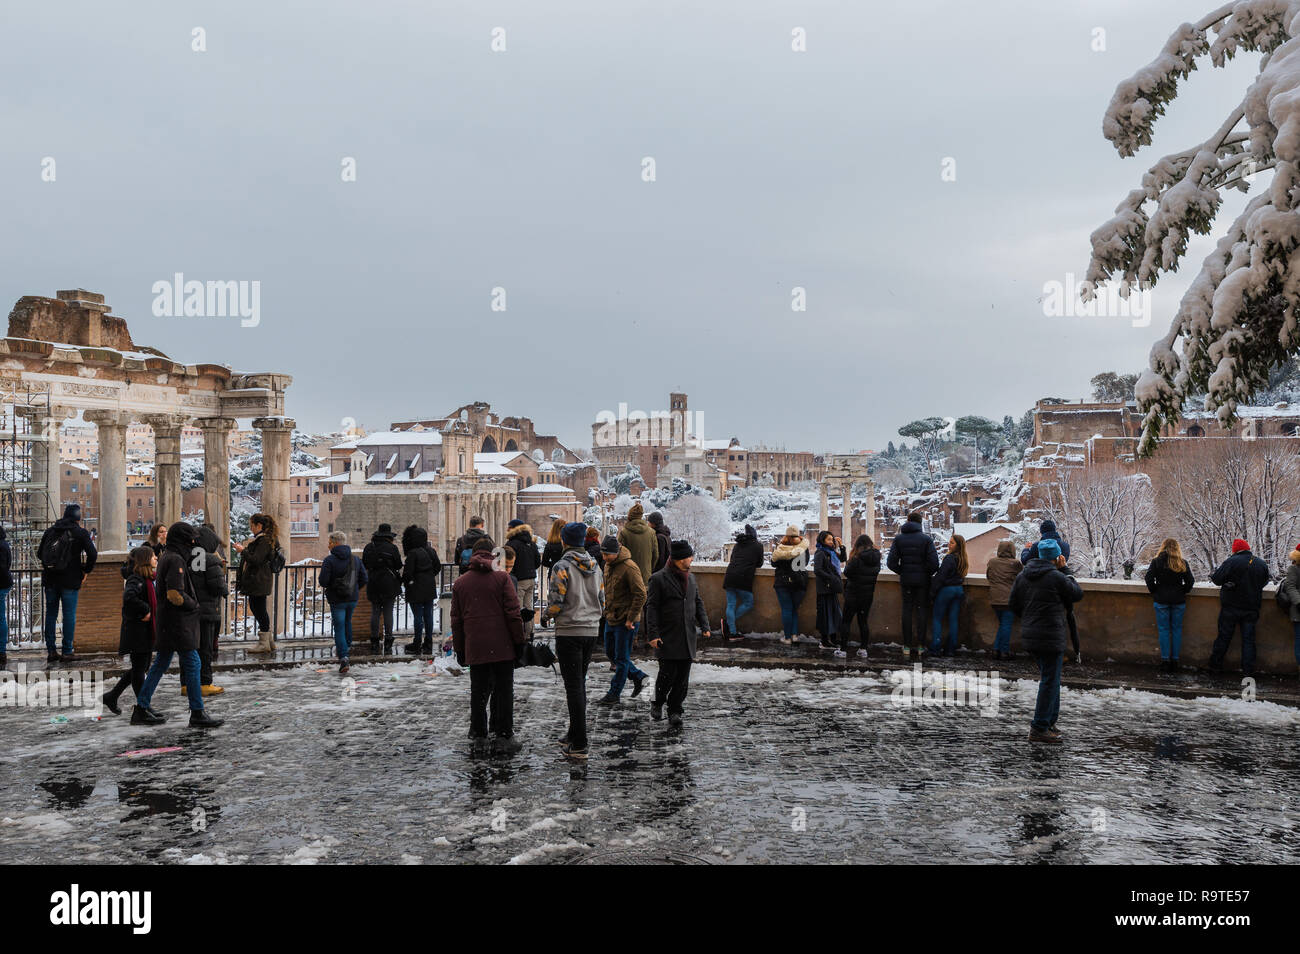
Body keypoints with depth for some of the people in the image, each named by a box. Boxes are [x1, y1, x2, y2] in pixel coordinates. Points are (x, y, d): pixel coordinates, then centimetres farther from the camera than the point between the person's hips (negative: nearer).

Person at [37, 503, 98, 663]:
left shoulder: (50, 531, 8)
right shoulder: (80, 532, -4)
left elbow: (39, 553, 13)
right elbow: (92, 554, -13)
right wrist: (86, 570, 1)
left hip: (50, 579, 4)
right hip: (70, 580, -4)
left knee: (50, 614, 10)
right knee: (69, 615, 1)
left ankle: (51, 651, 10)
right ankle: (67, 651, 2)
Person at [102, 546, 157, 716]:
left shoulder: (146, 579, 15)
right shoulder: (135, 579, -16)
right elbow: (129, 597, -34)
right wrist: (145, 611, -23)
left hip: (146, 632, 10)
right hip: (137, 632, -10)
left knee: (141, 668, 16)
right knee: (139, 669, -2)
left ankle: (111, 696, 28)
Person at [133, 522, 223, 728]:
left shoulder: (166, 556, 15)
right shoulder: (175, 560, -17)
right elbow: (174, 595, -25)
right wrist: (193, 605, -9)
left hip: (167, 622, 10)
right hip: (177, 621, -10)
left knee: (161, 663, 15)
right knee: (192, 663, -6)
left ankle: (142, 709, 20)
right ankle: (197, 714, -3)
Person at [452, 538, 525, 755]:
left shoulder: (460, 582, 9)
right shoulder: (502, 577, -3)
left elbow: (456, 619, 11)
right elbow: (512, 613, -7)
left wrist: (459, 648, 17)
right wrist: (519, 641, 0)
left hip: (474, 648, 3)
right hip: (502, 647, -3)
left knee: (478, 691, 12)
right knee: (503, 691, 3)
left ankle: (478, 736, 17)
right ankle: (502, 737, 4)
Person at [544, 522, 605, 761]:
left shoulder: (562, 567, -12)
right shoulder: (595, 566, 9)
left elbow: (556, 603, -15)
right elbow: (602, 602, 11)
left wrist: (549, 615, 5)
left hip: (569, 632, -6)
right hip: (591, 631, 6)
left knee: (574, 687, -4)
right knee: (580, 683, 18)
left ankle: (579, 745, -3)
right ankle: (574, 734, 28)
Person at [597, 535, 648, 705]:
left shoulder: (629, 568, -20)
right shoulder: (608, 565, 7)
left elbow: (641, 595, -21)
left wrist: (630, 619, -20)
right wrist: (607, 611, 15)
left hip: (625, 622, -9)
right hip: (611, 619, 9)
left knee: (621, 658, 2)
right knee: (612, 653, 17)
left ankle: (614, 694, 12)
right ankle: (638, 676, 31)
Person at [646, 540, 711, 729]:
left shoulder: (690, 578, 15)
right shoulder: (659, 579, -5)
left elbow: (698, 602, 22)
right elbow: (651, 607, -7)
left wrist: (704, 625, 9)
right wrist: (653, 633, -13)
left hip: (687, 636, 5)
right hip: (667, 637, -5)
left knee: (683, 677, 3)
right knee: (668, 673, -7)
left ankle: (674, 711, 12)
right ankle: (657, 703, 19)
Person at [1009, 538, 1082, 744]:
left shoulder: (1022, 576, 9)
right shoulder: (1057, 577, -13)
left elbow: (1014, 605, 13)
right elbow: (1077, 594, 2)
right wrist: (1064, 571, 7)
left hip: (1029, 636, 8)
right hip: (1050, 637, -8)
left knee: (1050, 679, 19)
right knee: (1050, 681, -2)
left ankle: (1049, 721, 24)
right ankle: (1039, 729, -1)